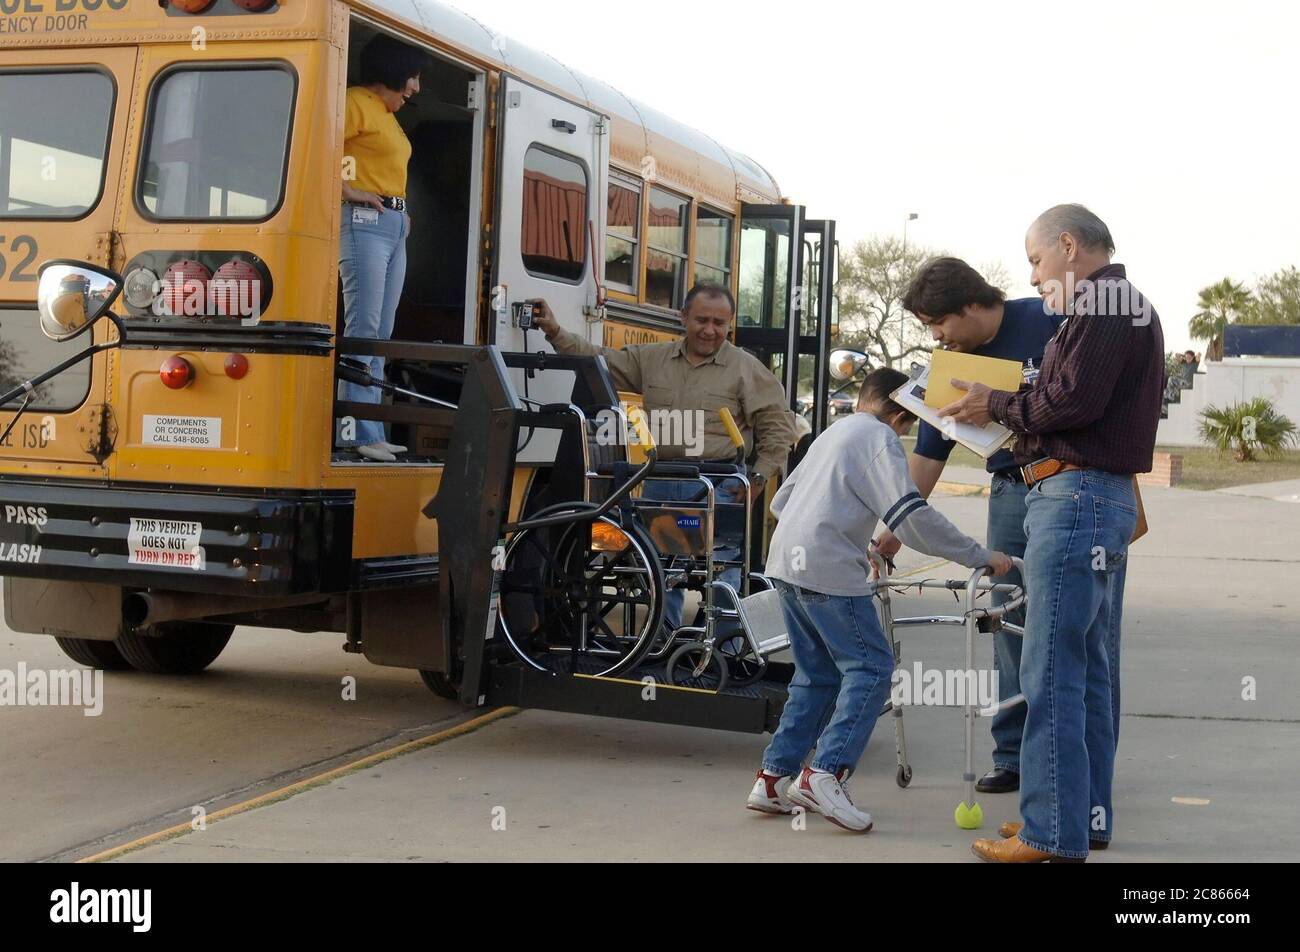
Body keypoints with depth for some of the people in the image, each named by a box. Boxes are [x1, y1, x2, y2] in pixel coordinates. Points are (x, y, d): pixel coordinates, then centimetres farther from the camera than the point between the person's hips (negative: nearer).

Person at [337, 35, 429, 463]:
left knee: (381, 335, 6)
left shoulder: (389, 115, 22)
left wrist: (402, 211, 8)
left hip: (395, 225, 9)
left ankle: (372, 432, 7)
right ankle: (358, 432, -15)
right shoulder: (357, 102, -5)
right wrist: (347, 189, -14)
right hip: (365, 220, -9)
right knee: (364, 328, -13)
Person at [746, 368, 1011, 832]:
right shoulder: (880, 438, -5)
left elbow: (781, 500, 29)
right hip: (829, 571, -9)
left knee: (817, 674, 16)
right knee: (871, 667, -4)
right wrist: (980, 556, -10)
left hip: (787, 563, 9)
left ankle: (773, 778, 13)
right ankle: (824, 774, -15)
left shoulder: (833, 433, 23)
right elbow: (913, 517, -15)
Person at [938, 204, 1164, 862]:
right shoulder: (1127, 307, 22)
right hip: (1107, 500, 11)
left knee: (1052, 672, -9)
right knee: (1092, 669, 14)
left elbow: (1072, 400, -19)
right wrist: (1007, 410, 7)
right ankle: (1088, 818, 21)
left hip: (1075, 494, -11)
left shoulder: (1102, 305, -10)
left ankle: (1053, 835, -7)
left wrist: (998, 407, -5)